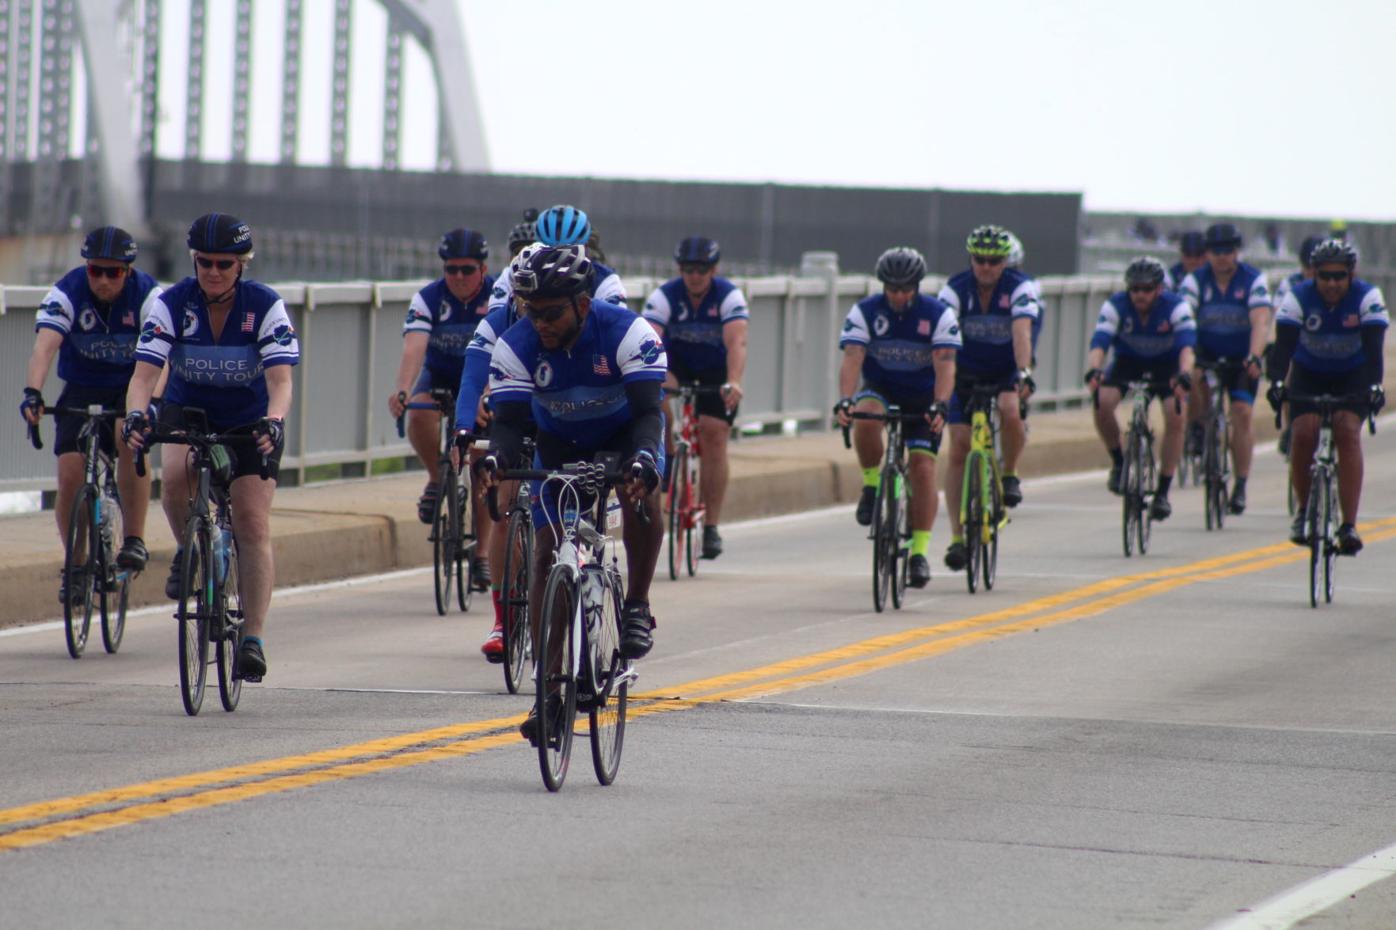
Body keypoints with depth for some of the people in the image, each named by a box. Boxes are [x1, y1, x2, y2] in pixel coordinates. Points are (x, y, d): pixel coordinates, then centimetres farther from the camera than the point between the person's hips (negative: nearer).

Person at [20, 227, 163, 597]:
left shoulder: (147, 294, -19)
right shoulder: (66, 293, -19)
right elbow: (44, 346, -32)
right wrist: (32, 393, -50)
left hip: (130, 387, -1)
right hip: (81, 390, 1)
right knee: (70, 476, -14)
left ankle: (135, 540, -23)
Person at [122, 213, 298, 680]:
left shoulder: (266, 306, -20)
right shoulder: (172, 304, -18)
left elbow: (280, 379, -29)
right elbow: (145, 372, -26)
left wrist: (273, 420, -50)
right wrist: (135, 414, -47)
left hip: (250, 422, -1)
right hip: (187, 412, 1)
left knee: (254, 526, -10)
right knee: (175, 475, -32)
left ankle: (253, 639, -7)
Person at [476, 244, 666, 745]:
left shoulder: (628, 333, -30)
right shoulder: (515, 346, -23)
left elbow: (647, 412, -37)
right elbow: (509, 420, -27)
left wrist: (642, 459, -57)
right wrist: (496, 456, -50)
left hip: (625, 435, -2)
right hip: (560, 445, 2)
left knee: (642, 494, -35)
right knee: (546, 557, -9)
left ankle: (637, 606, -15)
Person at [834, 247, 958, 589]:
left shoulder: (939, 314, -14)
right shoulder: (865, 312, -13)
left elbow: (945, 365, -24)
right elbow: (852, 359, -24)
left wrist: (940, 405, -41)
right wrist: (845, 400, -41)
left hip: (923, 398, 0)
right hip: (880, 390, 0)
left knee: (922, 464, -15)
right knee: (866, 417, -35)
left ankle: (920, 552, -10)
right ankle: (871, 485, -12)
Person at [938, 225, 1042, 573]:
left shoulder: (1021, 288, -19)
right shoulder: (956, 289, -16)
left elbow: (1021, 331, -34)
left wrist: (1023, 374, -49)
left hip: (1008, 371, -1)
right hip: (968, 373, 2)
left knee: (1010, 410, -34)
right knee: (958, 449, -8)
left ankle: (1010, 474, -6)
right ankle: (957, 537, -3)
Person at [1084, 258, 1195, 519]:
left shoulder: (1176, 306, -27)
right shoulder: (1116, 305, -25)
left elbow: (1187, 345, -40)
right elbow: (1099, 343, -35)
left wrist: (1183, 375, -60)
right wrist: (1094, 371, -57)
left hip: (1166, 365, -1)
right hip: (1127, 361, 1)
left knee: (1175, 415, -23)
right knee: (1102, 403, -27)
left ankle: (1163, 492, -14)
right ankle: (1118, 462, -2)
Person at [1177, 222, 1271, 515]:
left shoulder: (1253, 279, -15)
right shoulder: (1195, 280, -12)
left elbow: (1260, 322, -27)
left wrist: (1254, 357, -44)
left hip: (1242, 357, -1)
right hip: (1207, 353, 1)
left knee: (1242, 412, -15)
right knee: (1192, 378, -33)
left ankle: (1241, 485, -9)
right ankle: (1198, 430, -8)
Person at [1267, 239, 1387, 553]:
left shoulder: (1367, 297, -22)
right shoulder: (1299, 297, -22)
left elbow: (1373, 347, -32)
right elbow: (1283, 344, -30)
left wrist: (1374, 386, -48)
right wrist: (1276, 382, -47)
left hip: (1352, 377, -1)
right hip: (1308, 374, 1)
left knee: (1348, 431, -23)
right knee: (1304, 433, -21)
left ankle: (1349, 526, -24)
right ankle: (1302, 509, 3)